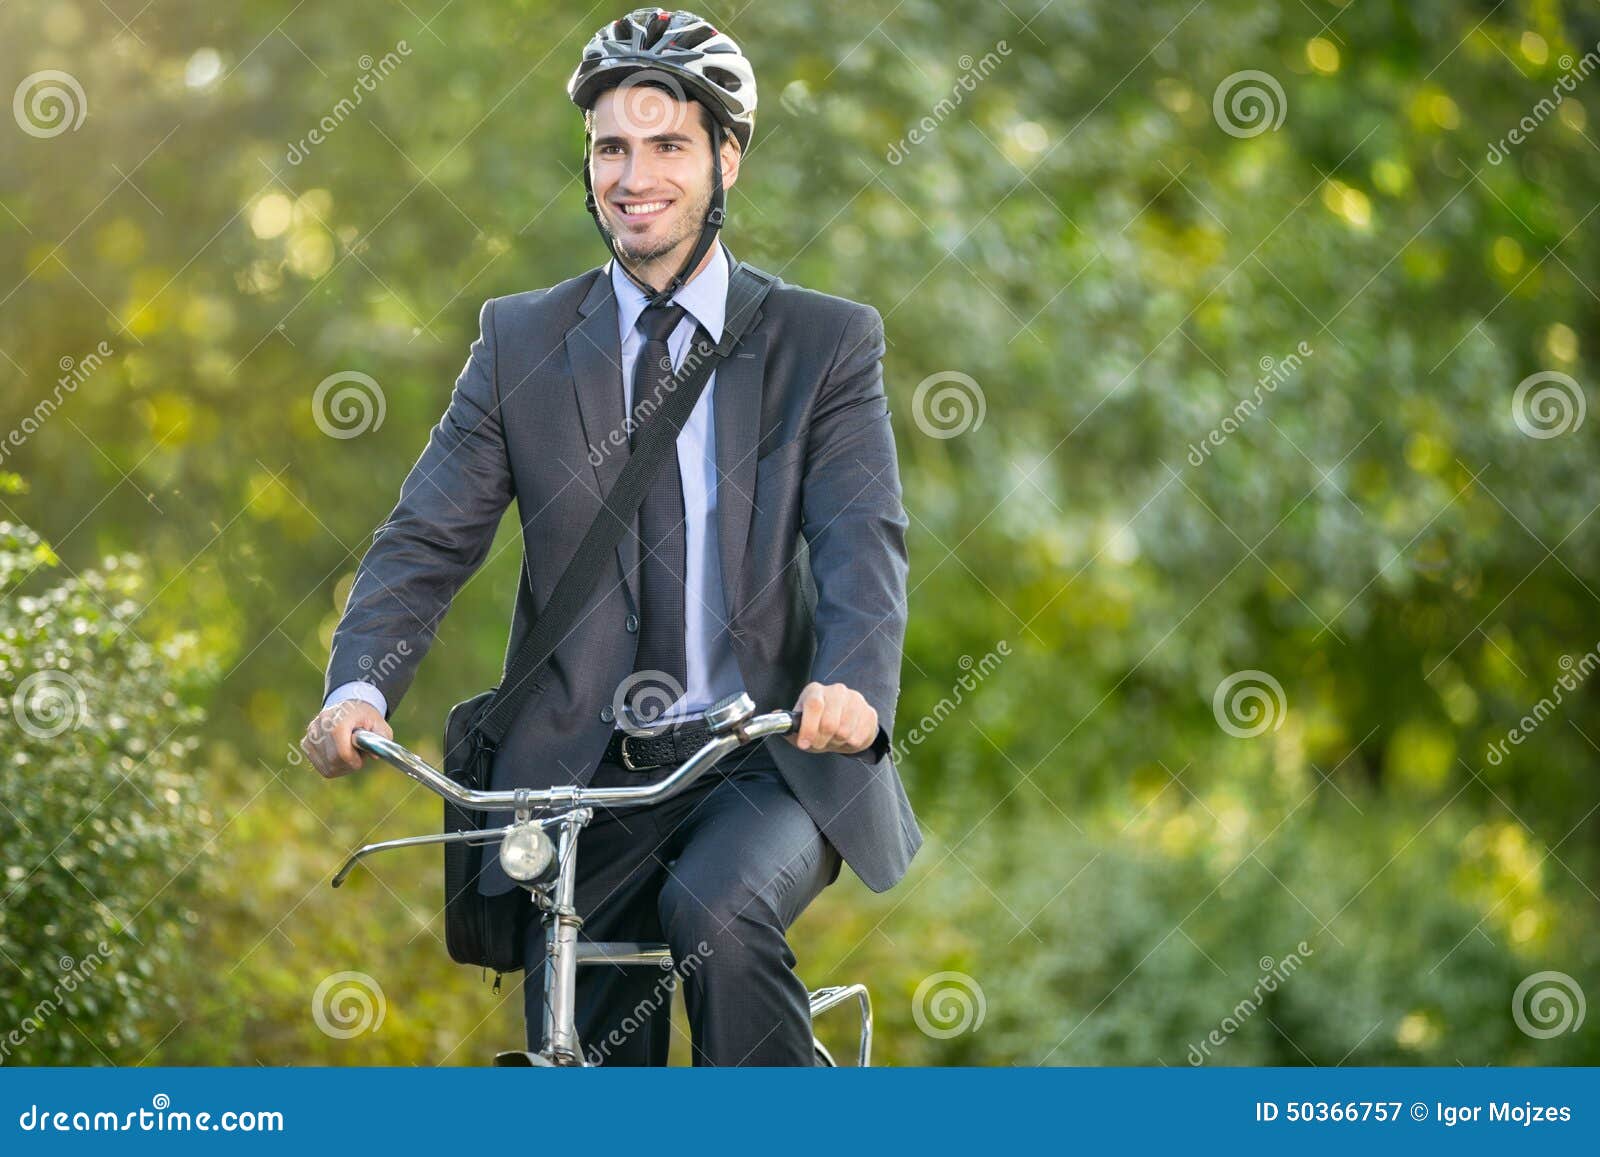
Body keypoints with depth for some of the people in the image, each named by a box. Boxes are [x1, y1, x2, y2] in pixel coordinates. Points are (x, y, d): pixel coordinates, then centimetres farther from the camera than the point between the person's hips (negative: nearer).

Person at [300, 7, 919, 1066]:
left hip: (769, 759, -2)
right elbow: (428, 537, 1)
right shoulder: (522, 341, 6)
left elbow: (864, 537, -12)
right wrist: (361, 687, -19)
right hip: (582, 770, 2)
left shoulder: (827, 341, 1)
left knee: (714, 909, -34)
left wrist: (851, 684, -34)